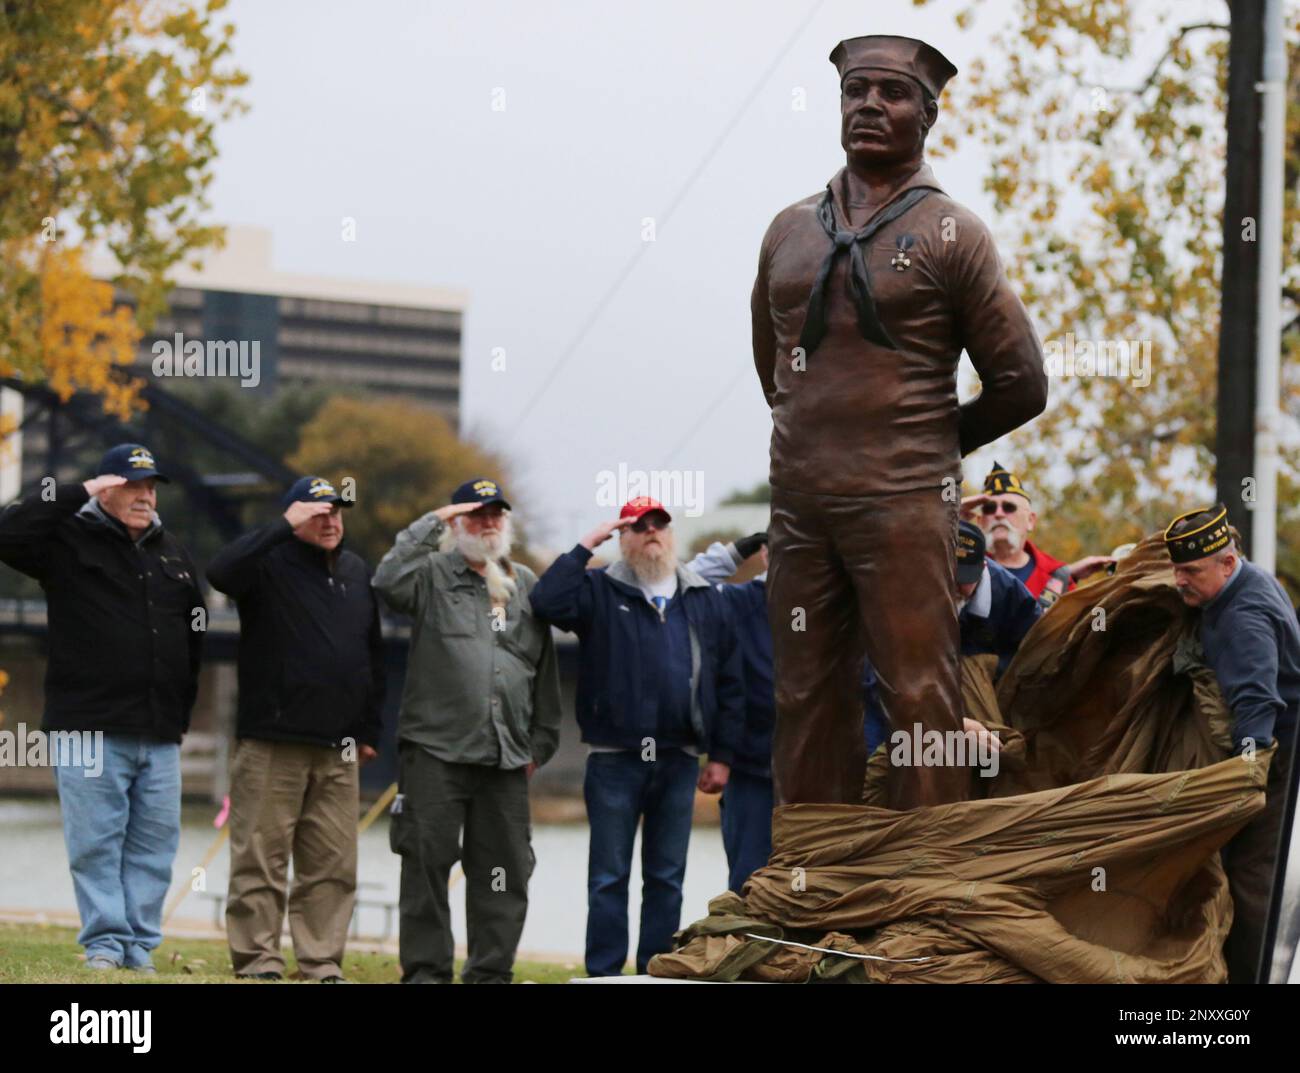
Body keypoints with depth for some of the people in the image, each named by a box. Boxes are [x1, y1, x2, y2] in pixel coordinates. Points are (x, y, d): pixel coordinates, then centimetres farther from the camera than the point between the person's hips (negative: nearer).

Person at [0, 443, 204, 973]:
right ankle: (104, 945, -1)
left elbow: (195, 636, 22)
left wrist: (183, 707, 16)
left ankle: (139, 949, 8)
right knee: (96, 842, -4)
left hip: (160, 735, 5)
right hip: (90, 728, -5)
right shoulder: (69, 540, 1)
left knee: (153, 844, 3)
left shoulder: (173, 555, 17)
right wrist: (76, 494, -15)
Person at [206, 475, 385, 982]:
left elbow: (373, 656, 20)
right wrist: (285, 528, -24)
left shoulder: (357, 572, 15)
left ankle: (323, 965, 10)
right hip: (271, 745, -6)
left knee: (332, 865, 6)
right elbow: (222, 572, -27)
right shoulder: (270, 564, -3)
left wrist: (370, 730, 17)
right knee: (262, 860, -4)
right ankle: (258, 963, 0)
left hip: (338, 752, 6)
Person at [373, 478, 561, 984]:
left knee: (505, 870, 4)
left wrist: (540, 742, 14)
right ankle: (426, 970, 3)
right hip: (436, 751, -4)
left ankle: (490, 971, 12)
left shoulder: (526, 585, 17)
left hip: (506, 756, 4)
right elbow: (389, 581, -18)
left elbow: (545, 671, 19)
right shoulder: (433, 575, 4)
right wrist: (430, 523, -12)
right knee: (427, 863, -3)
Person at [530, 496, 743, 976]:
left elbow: (729, 684, 11)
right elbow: (548, 601, -18)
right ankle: (604, 976, 6)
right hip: (615, 761, -3)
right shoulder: (600, 591, 2)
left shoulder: (705, 601, 11)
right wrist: (585, 547, -11)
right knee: (609, 877, 2)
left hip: (679, 761, 3)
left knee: (667, 877, 8)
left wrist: (722, 755, 5)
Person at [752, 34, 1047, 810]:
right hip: (800, 506, 5)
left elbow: (1020, 385, 2)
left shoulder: (952, 235, 0)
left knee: (921, 697, -6)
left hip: (904, 506, -5)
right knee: (807, 701, 5)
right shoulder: (789, 230, 14)